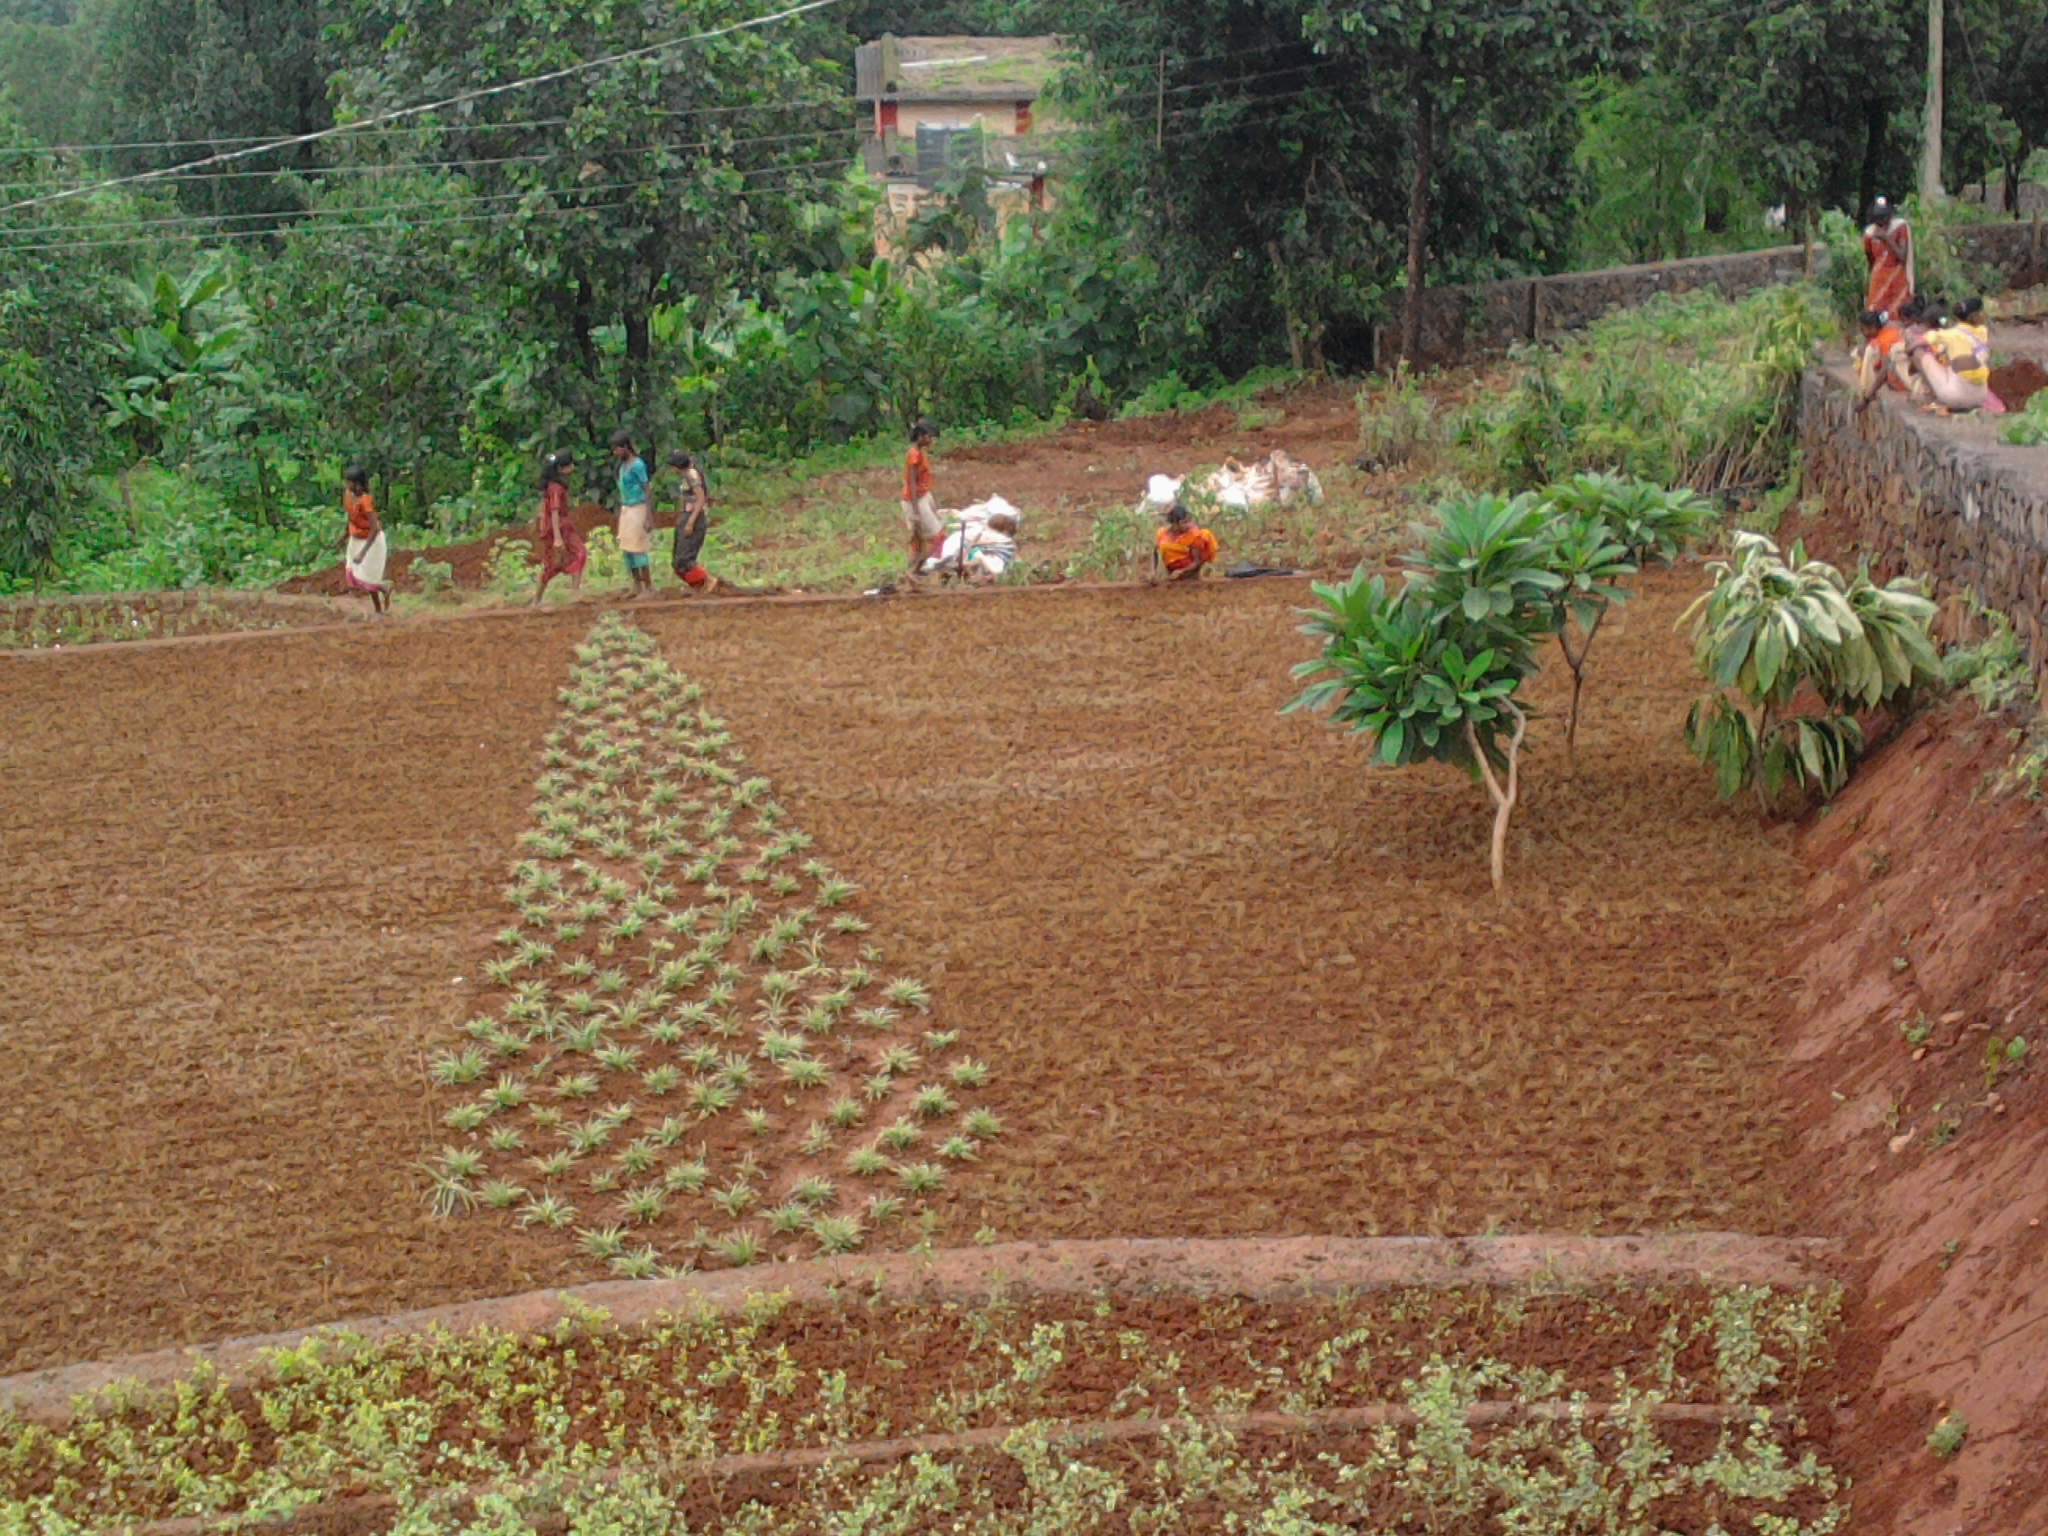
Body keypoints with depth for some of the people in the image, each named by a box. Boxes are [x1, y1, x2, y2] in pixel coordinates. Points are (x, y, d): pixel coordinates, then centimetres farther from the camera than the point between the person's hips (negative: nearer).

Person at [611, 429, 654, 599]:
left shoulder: (637, 465, -15)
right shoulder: (623, 465, 10)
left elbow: (648, 491, -17)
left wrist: (649, 518, -21)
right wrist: (619, 516, 18)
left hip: (638, 510, -8)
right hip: (626, 510, 8)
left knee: (638, 548, -8)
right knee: (627, 549, 7)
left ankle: (648, 587, -2)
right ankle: (637, 586, 13)